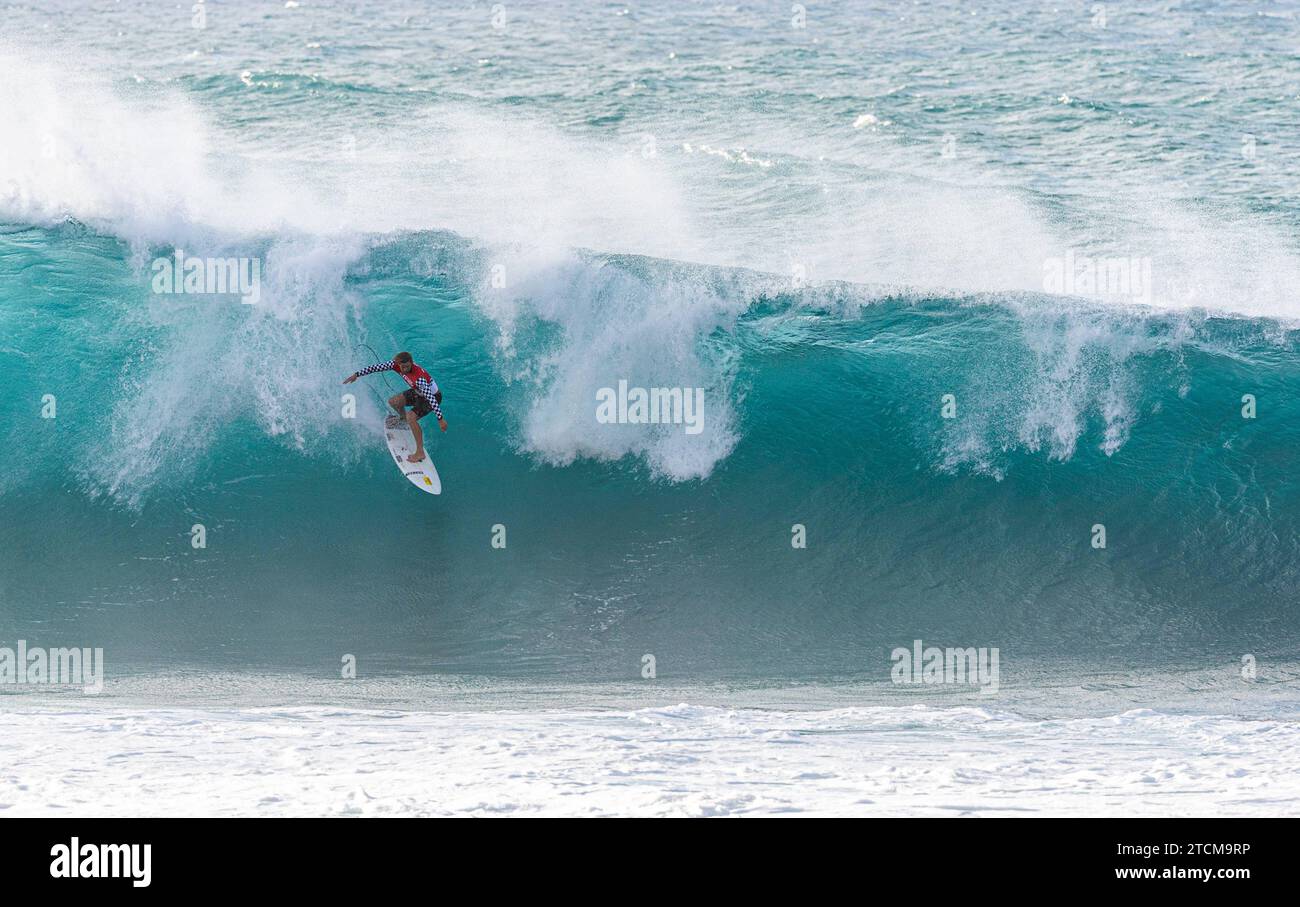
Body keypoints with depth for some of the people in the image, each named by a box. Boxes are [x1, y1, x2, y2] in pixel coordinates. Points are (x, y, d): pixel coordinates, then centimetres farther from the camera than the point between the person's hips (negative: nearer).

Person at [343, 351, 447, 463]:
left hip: (433, 396, -7)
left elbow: (431, 398, -42)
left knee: (411, 417, -26)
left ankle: (420, 453, -17)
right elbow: (378, 367, -13)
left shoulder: (419, 378, -41)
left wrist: (440, 419, -42)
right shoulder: (397, 365, -22)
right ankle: (403, 417, 46)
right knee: (393, 402, 10)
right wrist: (356, 374, -9)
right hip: (418, 392, 7)